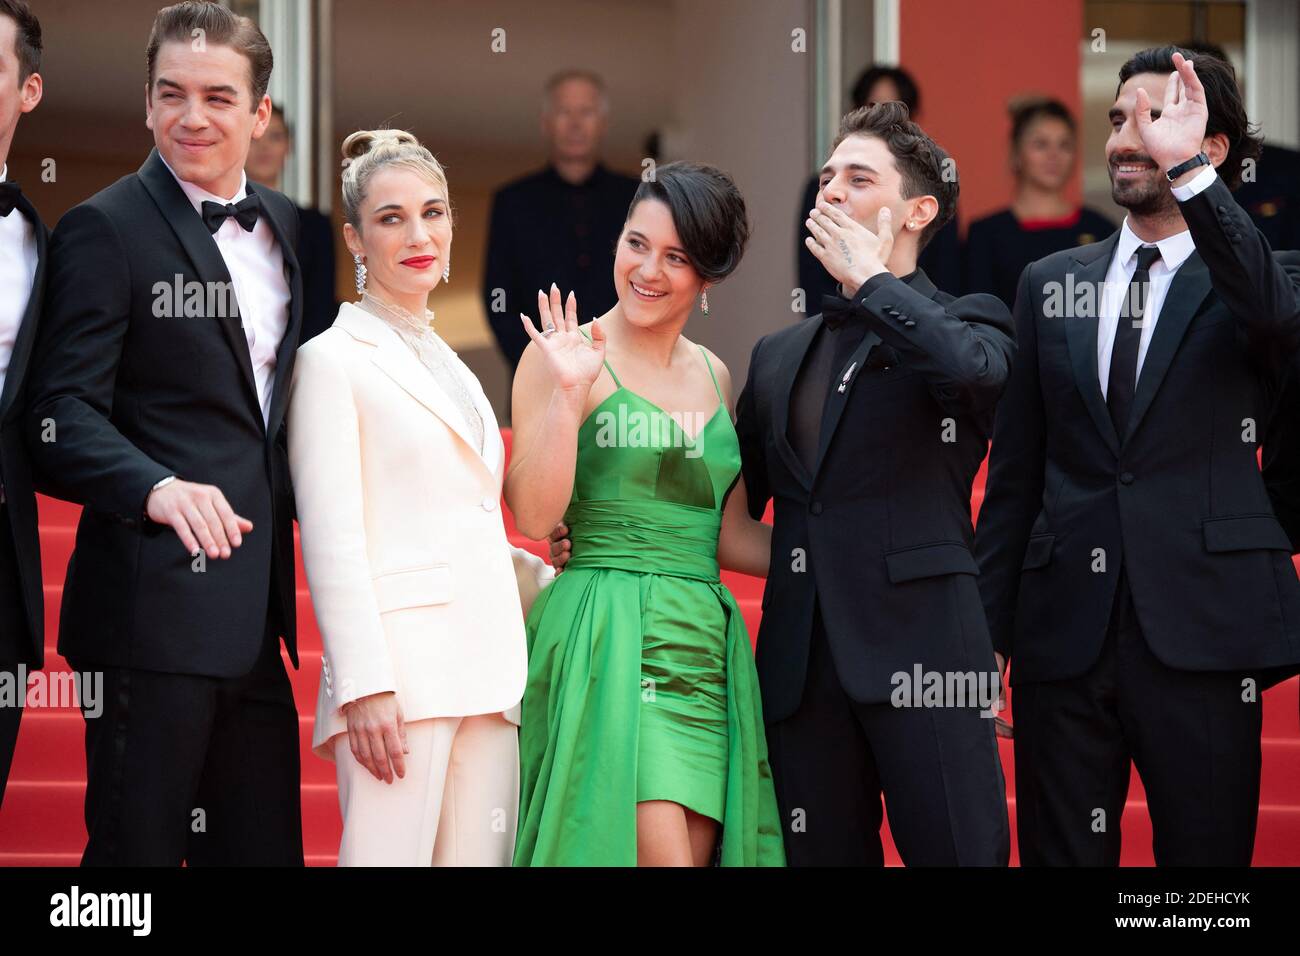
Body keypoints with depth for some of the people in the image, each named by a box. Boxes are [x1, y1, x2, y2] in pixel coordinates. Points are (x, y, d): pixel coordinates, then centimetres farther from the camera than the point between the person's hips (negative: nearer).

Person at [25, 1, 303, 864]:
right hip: (157, 599, -7)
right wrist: (159, 489, -30)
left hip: (254, 610, 7)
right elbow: (63, 413, -14)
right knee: (137, 849, -3)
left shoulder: (285, 227, 15)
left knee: (265, 844, 9)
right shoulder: (106, 228, -6)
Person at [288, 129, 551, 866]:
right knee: (390, 859, -14)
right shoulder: (334, 358, 3)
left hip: (485, 672, 7)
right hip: (402, 664, -7)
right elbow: (332, 537, -6)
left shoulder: (452, 369, 24)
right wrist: (364, 684, -14)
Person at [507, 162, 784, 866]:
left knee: (700, 846, -1)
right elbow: (533, 516, -9)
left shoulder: (713, 374, 16)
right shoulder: (565, 354, -1)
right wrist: (568, 394, -17)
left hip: (703, 645, 6)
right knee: (661, 853, -18)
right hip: (608, 640, -6)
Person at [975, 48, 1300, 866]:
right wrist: (989, 618, 7)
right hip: (1064, 631, 3)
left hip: (1201, 632, -3)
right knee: (1059, 852, 6)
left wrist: (1187, 168, -29)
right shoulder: (1050, 284, 13)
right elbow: (1015, 469, 14)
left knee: (1206, 849, 1)